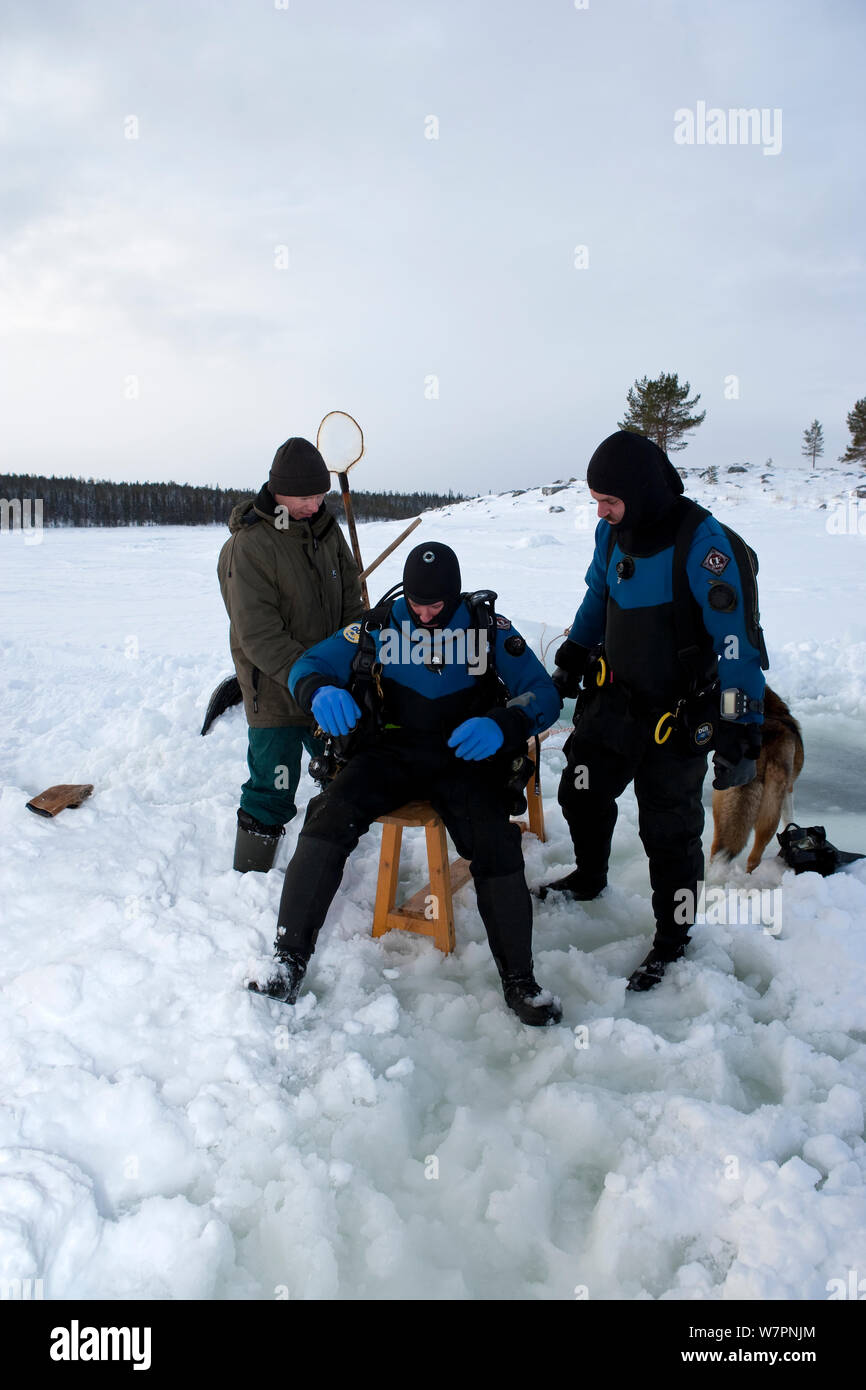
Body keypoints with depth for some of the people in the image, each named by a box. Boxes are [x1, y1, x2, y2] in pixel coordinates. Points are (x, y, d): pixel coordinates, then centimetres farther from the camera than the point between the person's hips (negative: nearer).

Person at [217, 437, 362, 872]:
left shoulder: (325, 527, 3)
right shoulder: (248, 546, -19)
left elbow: (350, 598, 11)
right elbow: (259, 637, -23)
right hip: (275, 693, -7)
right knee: (272, 791, -2)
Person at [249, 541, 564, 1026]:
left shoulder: (489, 628, 3)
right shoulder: (379, 625, 6)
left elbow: (542, 692, 0)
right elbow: (310, 665, 7)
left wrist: (503, 725, -23)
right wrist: (321, 691, -19)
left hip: (465, 756, -1)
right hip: (392, 752, 1)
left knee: (496, 845, -27)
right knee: (330, 817, -26)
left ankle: (520, 980, -10)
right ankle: (290, 959, -18)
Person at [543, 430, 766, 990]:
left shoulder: (701, 540, -24)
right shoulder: (612, 532, -2)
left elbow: (735, 641, -25)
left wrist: (740, 732, -26)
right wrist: (574, 657, 18)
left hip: (678, 713, -6)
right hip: (615, 697, 7)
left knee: (669, 831, 2)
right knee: (581, 792, 15)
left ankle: (673, 938, 23)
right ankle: (590, 878, 43)